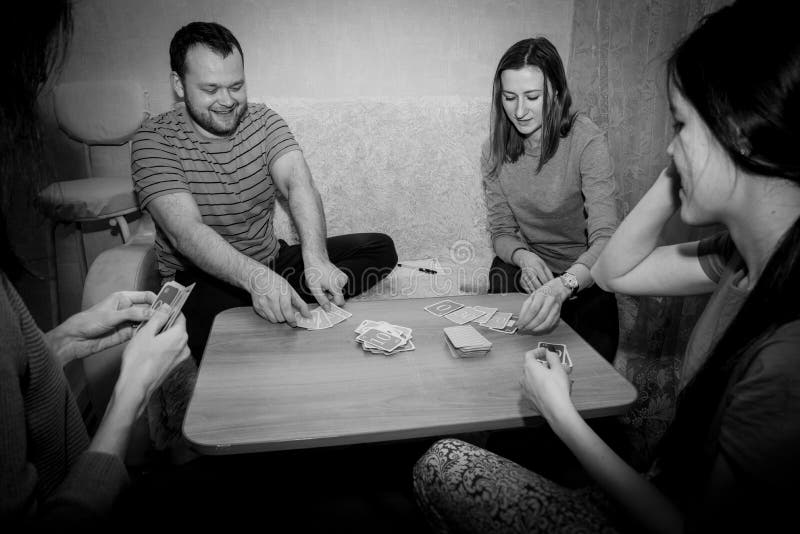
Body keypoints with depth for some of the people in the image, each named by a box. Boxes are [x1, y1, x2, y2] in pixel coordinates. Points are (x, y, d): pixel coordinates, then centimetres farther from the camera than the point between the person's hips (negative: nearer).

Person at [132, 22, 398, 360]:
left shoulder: (263, 121, 0)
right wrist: (256, 278, -44)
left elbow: (298, 184, -18)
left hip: (272, 261, 5)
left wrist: (316, 259, -38)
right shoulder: (155, 141, -12)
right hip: (200, 279, -4)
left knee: (380, 248, -9)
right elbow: (185, 231, -26)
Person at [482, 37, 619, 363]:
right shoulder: (495, 148, -4)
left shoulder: (586, 141, -18)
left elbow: (605, 240, -27)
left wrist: (562, 286, -46)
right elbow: (501, 231, 1)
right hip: (522, 273, 3)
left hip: (581, 280, -2)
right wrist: (525, 258, -22)